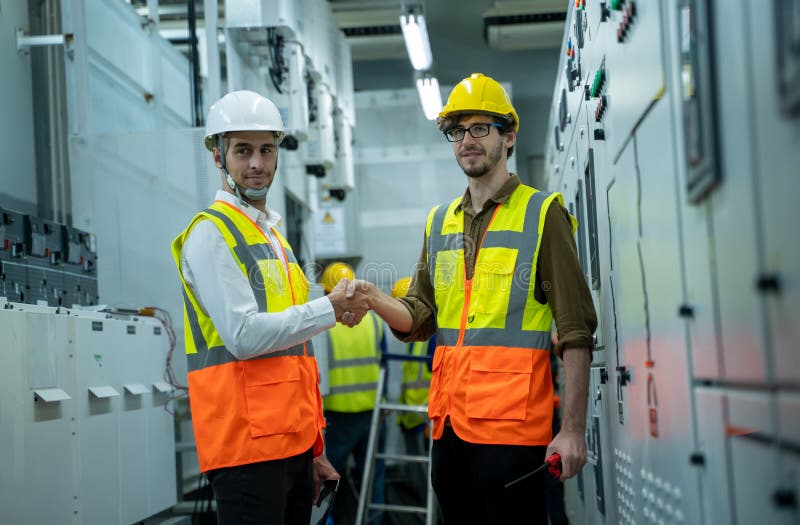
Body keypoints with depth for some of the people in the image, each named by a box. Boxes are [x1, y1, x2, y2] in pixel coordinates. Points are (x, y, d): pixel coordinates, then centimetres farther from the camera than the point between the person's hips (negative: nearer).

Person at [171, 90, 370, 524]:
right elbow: (244, 335, -18)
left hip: (293, 443, 8)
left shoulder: (275, 239, 20)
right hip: (247, 443, -8)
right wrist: (330, 309, -11)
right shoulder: (211, 233, -7)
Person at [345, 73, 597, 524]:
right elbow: (420, 318, 11)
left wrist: (574, 430, -13)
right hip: (449, 419, 6)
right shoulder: (440, 221, 15)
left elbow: (575, 334, -7)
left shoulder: (542, 213, -3)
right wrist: (373, 296, -10)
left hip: (513, 425, -6)